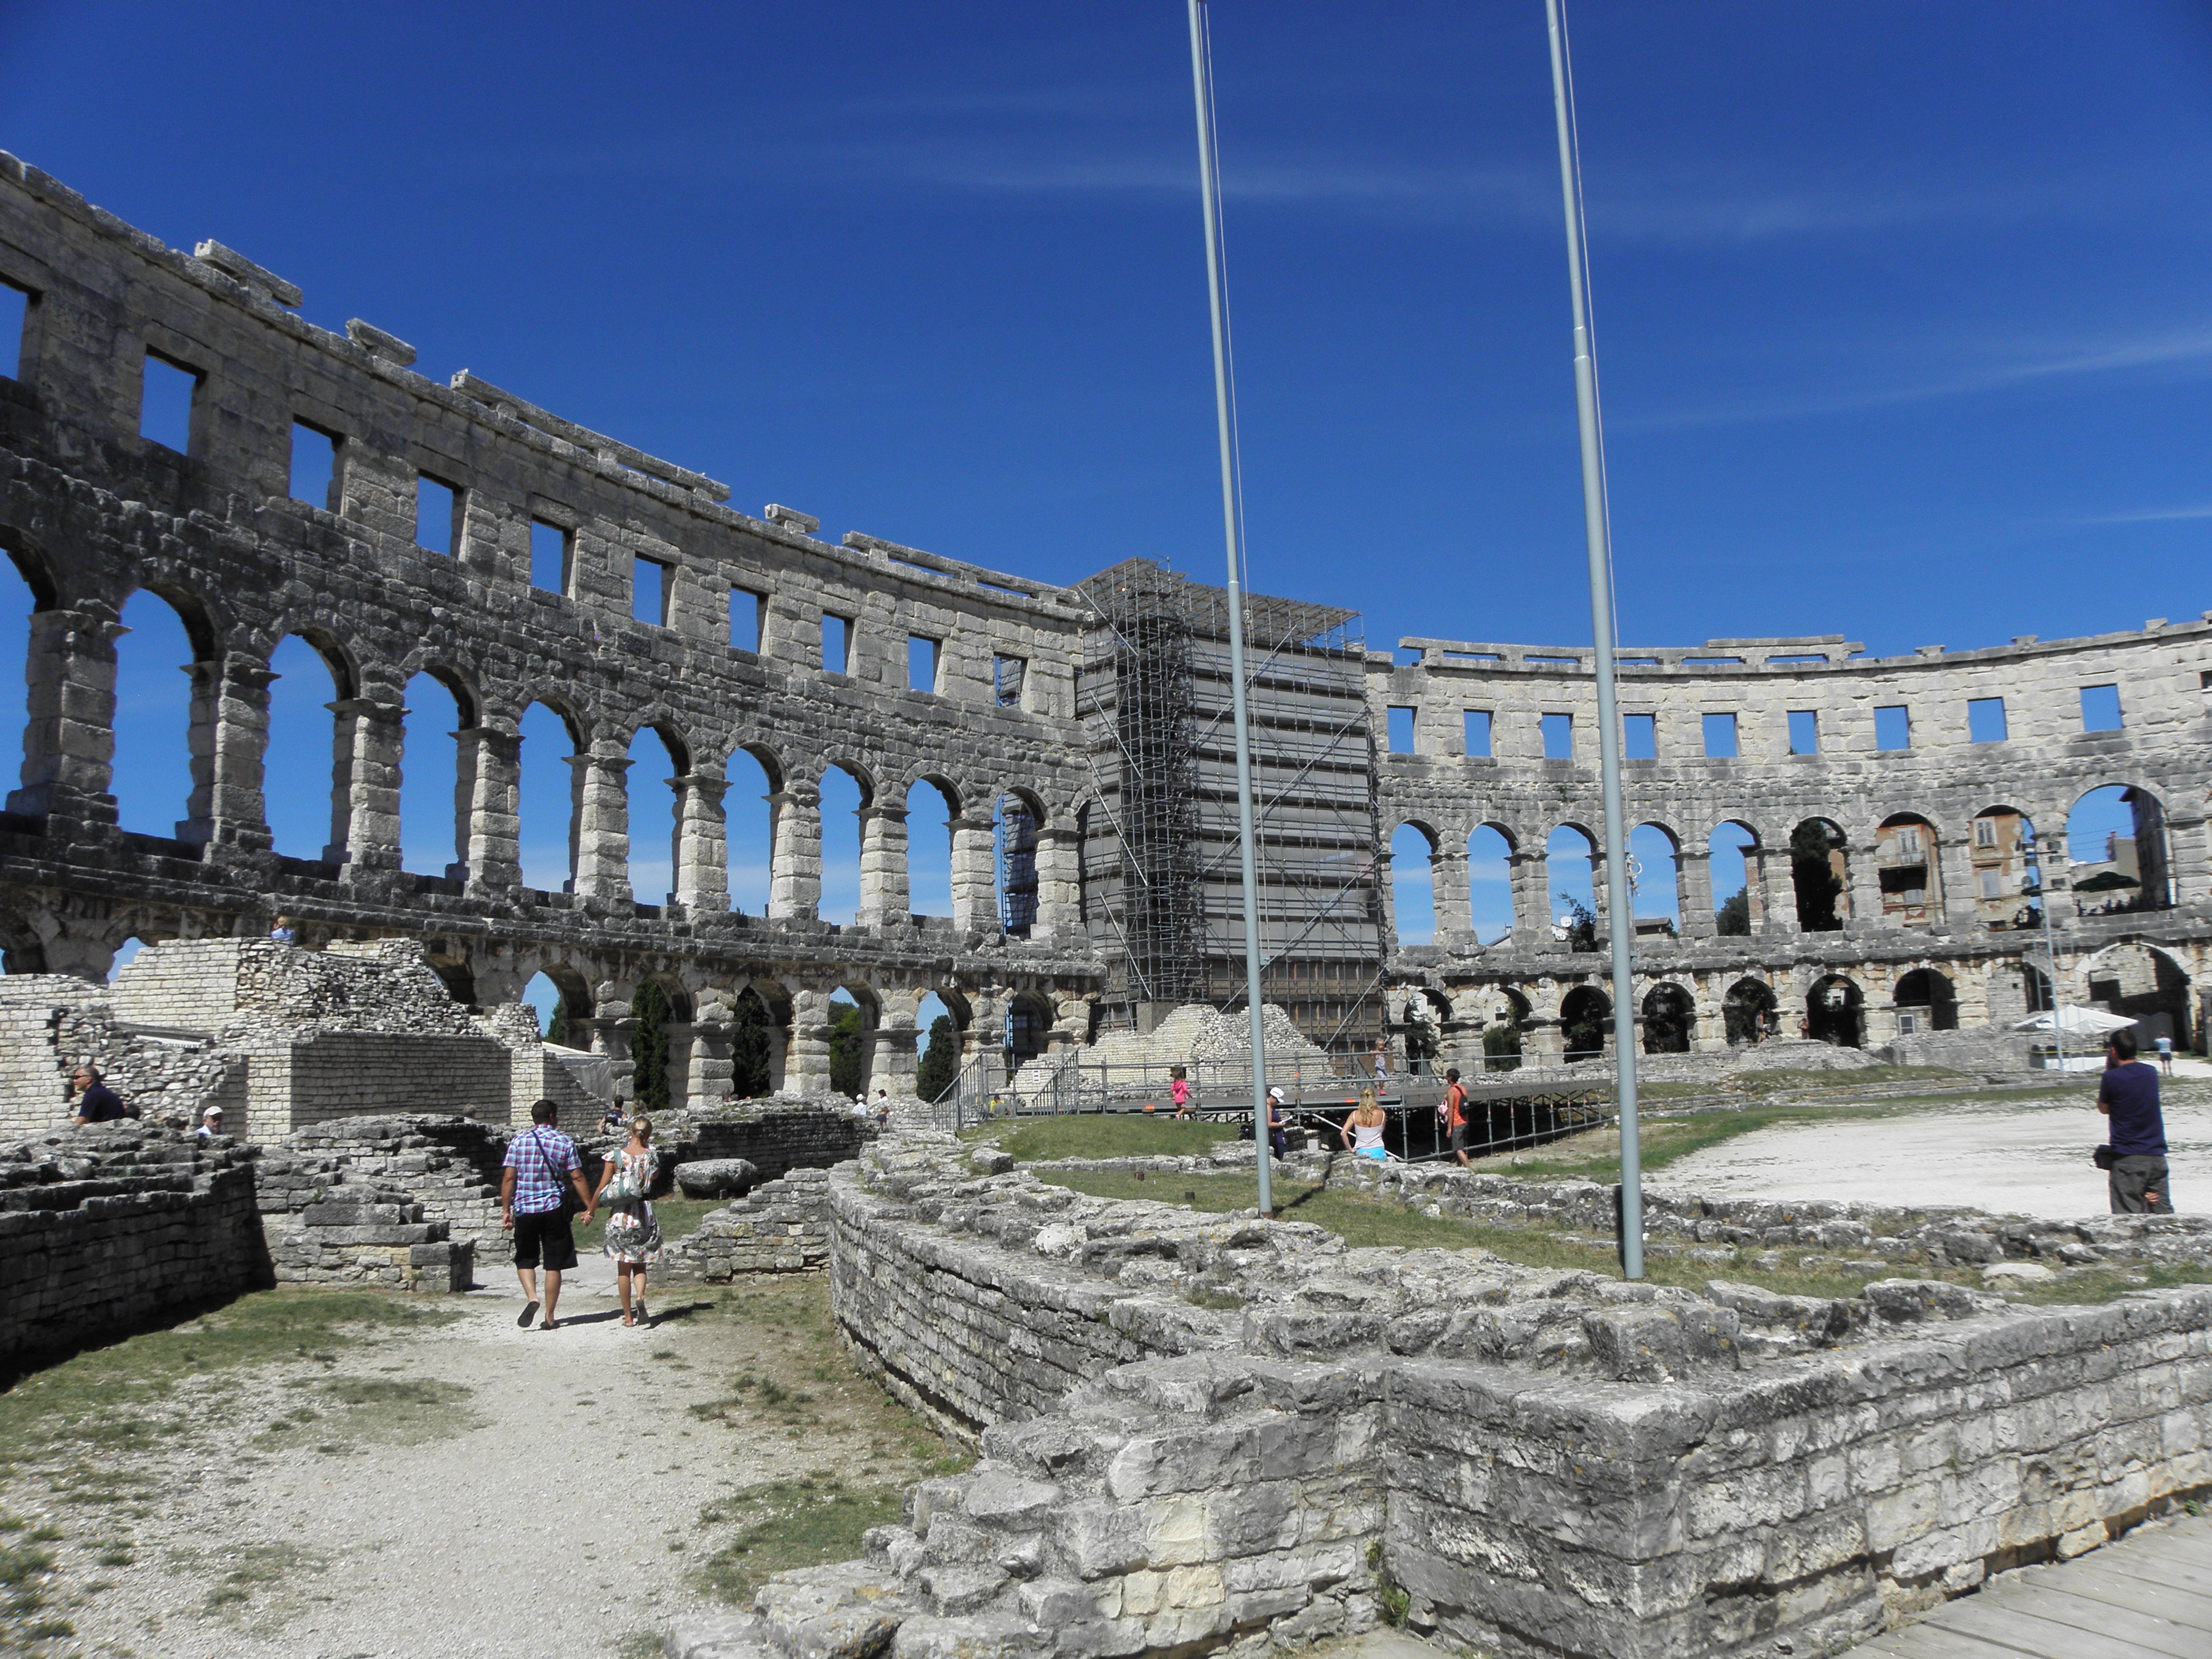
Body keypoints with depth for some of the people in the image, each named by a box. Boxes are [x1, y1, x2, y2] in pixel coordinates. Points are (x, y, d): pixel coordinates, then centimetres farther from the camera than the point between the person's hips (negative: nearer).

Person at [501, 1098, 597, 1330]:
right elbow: (577, 1178, -3)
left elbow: (509, 1178, -3)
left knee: (525, 1260, 15)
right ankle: (550, 1317, 9)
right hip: (554, 1209, -1)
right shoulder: (565, 1143, 0)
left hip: (524, 1209, 1)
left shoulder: (518, 1142, 2)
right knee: (553, 1264, 6)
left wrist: (506, 1209, 3)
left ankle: (531, 1298, -9)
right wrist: (589, 1207, 3)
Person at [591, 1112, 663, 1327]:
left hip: (620, 1215, -1)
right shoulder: (652, 1157, -3)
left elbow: (601, 1190, -5)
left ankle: (628, 1315, 13)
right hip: (644, 1214, 1)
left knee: (623, 1267, 10)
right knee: (640, 1265, 13)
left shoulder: (615, 1157, -8)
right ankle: (641, 1296, -16)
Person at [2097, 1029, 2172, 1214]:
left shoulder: (2112, 1078, -11)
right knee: (2163, 1213, 11)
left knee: (2127, 1217, -3)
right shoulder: (2151, 1073, 7)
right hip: (2157, 1156, 6)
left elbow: (2104, 1109, 4)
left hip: (2128, 1159, -6)